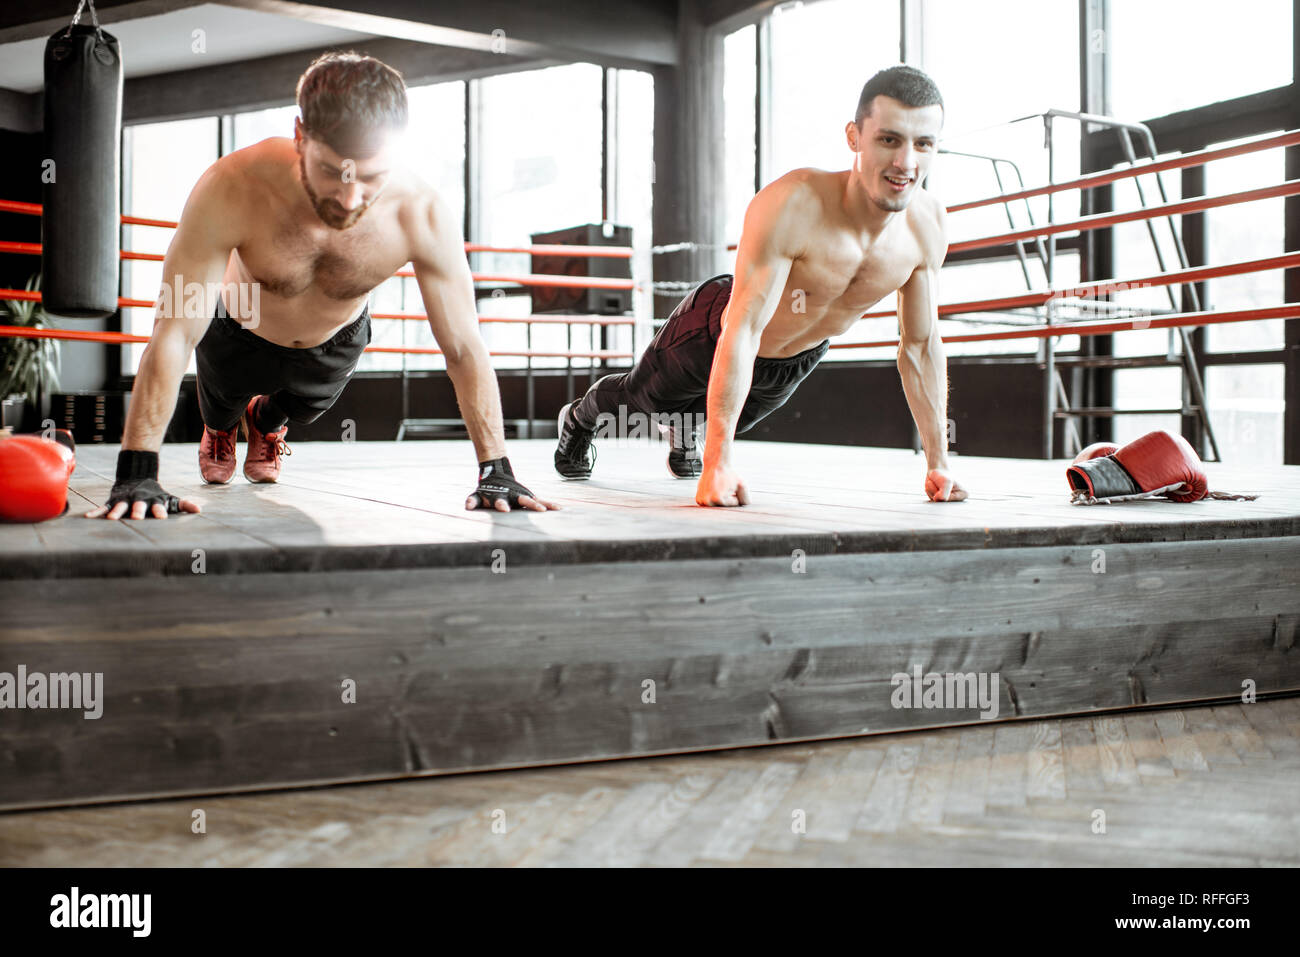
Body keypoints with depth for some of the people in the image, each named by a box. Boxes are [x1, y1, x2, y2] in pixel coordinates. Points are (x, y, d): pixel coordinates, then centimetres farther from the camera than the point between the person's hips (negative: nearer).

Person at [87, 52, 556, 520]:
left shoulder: (423, 217, -39)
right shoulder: (232, 190, -43)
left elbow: (464, 347, -27)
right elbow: (174, 335, -39)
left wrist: (496, 471, -28)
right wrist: (136, 473, -41)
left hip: (337, 343, 1)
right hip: (239, 336, -1)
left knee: (300, 411, 31)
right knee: (220, 410, 29)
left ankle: (265, 421, 66)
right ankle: (219, 429, 66)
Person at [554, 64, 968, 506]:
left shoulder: (927, 225, -24)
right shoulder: (791, 205, -43)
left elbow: (921, 345, -12)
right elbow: (743, 331, -44)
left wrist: (938, 462, -12)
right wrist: (718, 463, -46)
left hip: (799, 359, 5)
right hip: (713, 334, -4)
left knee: (732, 418, 32)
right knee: (639, 396, 24)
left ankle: (684, 429, 68)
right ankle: (580, 419, 59)